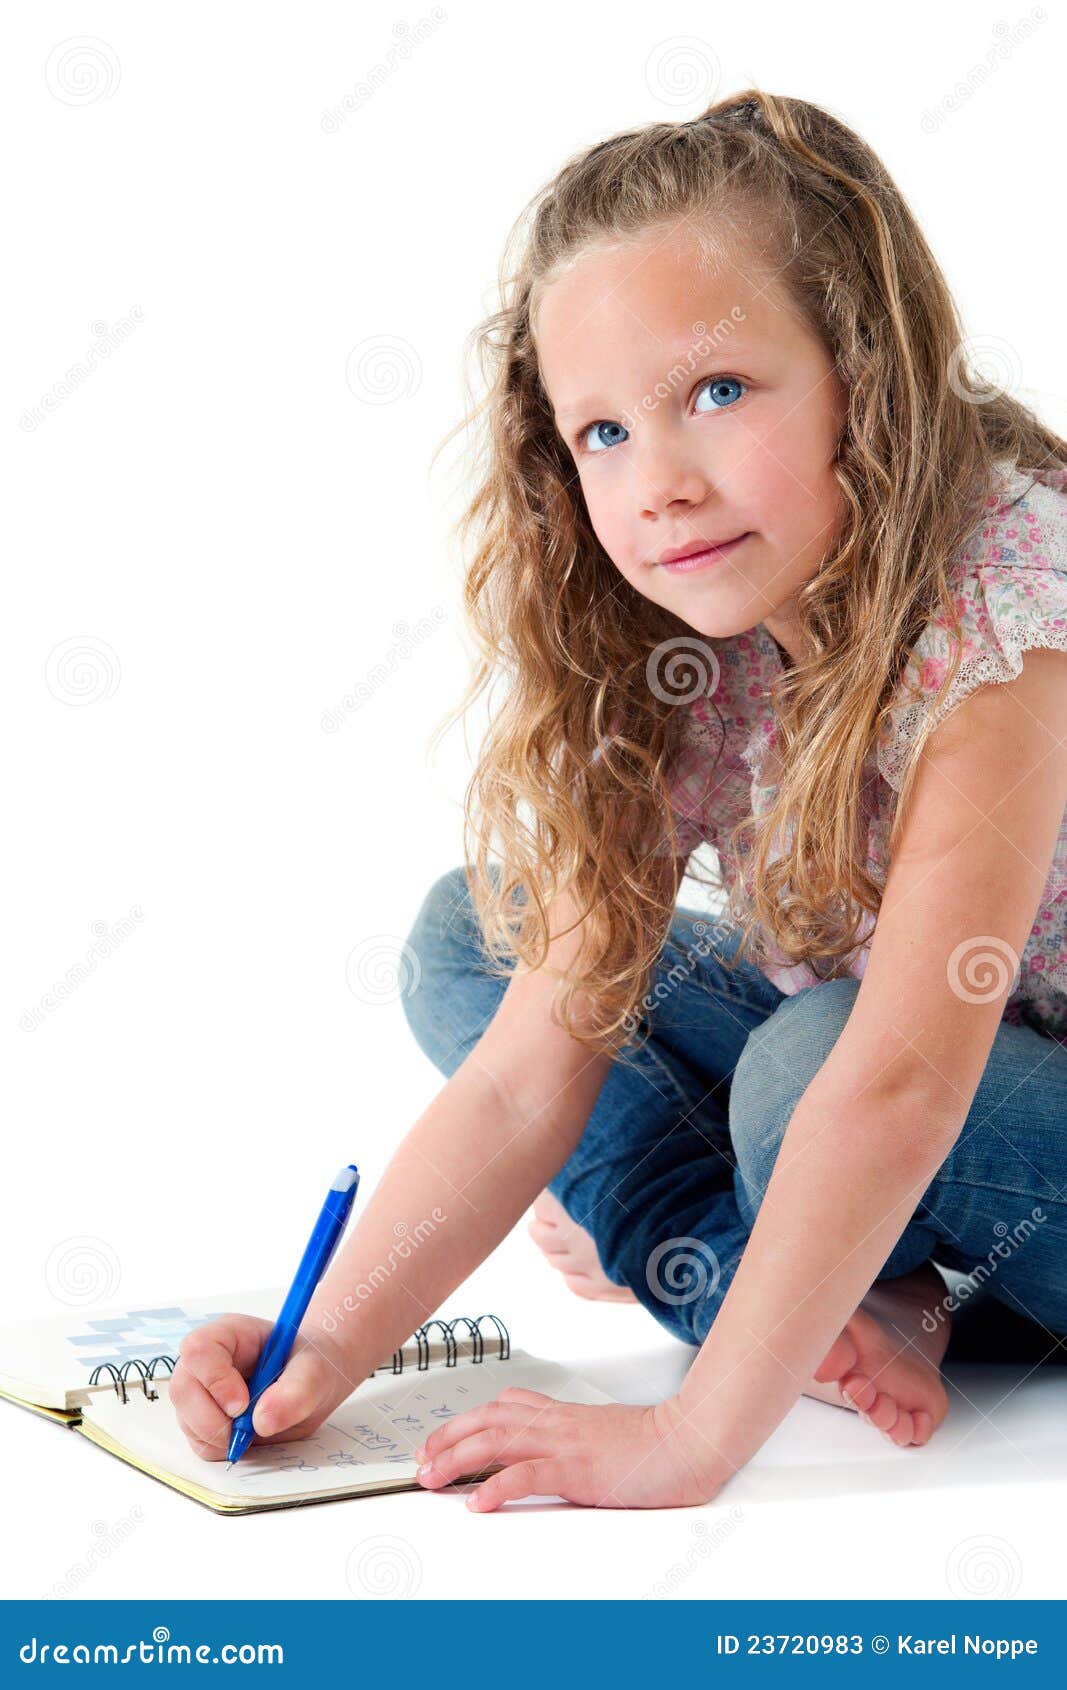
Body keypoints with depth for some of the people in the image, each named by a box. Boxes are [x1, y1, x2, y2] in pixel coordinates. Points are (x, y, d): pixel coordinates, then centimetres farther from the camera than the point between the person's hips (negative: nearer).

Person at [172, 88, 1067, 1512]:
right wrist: (330, 1347, -23)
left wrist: (692, 1438, -35)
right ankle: (857, 1303, -9)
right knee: (467, 932, -2)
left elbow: (900, 1078, -36)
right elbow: (528, 1074, -13)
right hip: (864, 1052, 6)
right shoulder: (668, 665, -11)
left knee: (805, 1057, -35)